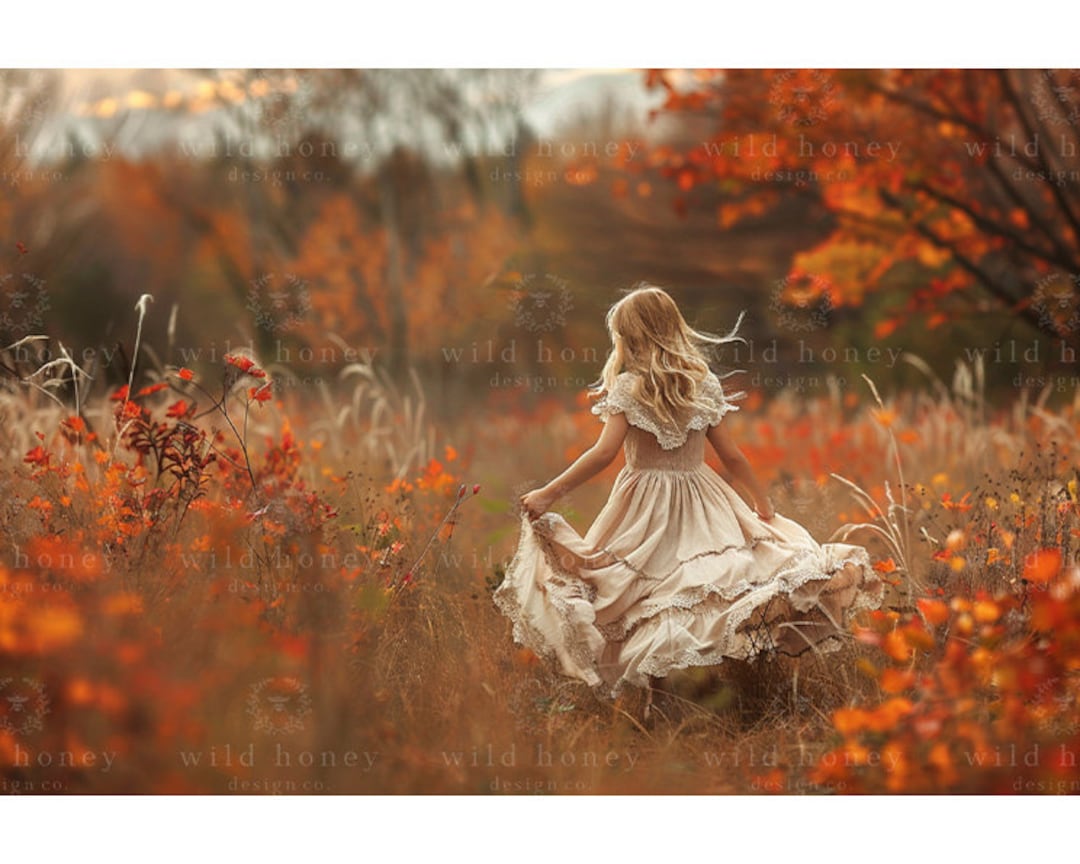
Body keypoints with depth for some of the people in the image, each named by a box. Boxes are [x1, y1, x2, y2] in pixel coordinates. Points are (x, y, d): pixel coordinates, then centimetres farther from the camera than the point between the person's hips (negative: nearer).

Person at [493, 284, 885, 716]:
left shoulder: (628, 388, -8)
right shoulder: (704, 384, 4)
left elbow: (604, 453, -18)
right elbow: (732, 456, 5)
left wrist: (549, 493, -18)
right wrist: (765, 506, 17)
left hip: (646, 507, -3)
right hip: (700, 501, 3)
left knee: (648, 605, 3)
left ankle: (654, 700, 4)